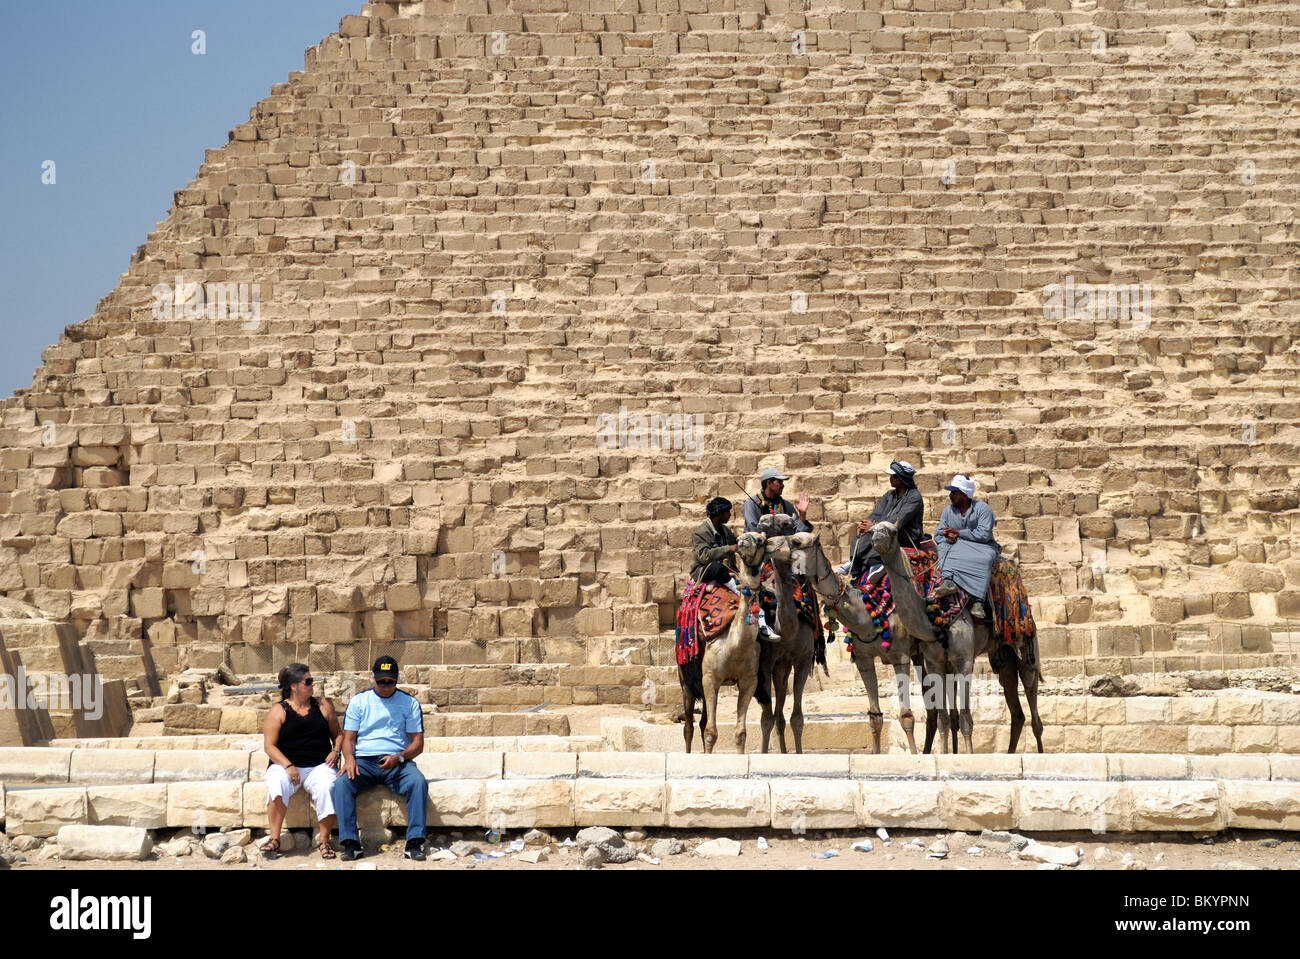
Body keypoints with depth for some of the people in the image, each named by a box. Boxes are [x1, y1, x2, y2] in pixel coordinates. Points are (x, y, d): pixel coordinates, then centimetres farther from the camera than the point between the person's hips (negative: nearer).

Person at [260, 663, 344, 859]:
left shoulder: (323, 706, 15)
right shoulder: (278, 711, 5)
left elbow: (338, 734, 22)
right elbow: (269, 746, -2)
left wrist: (336, 751, 0)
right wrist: (288, 766, -17)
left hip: (319, 766, 1)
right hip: (285, 764, -1)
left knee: (327, 786, -33)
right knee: (277, 785, -36)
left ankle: (324, 840, -19)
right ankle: (274, 839, -26)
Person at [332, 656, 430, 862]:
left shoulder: (409, 702, 9)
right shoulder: (359, 701, 11)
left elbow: (418, 743, 5)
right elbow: (348, 737, 7)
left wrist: (398, 758, -15)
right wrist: (349, 758, -16)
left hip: (397, 762, 0)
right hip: (363, 761, 1)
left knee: (418, 782, -32)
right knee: (342, 783, -31)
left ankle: (414, 843, -33)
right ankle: (351, 844, -31)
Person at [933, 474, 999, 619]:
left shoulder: (983, 508, -3)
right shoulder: (948, 510, 12)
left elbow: (984, 534, -14)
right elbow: (938, 535, 12)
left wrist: (958, 533, -11)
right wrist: (949, 539, -12)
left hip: (982, 547, -4)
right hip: (956, 547, 4)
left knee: (983, 559, -36)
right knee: (944, 549, -29)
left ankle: (977, 599, -44)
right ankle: (948, 578, -52)